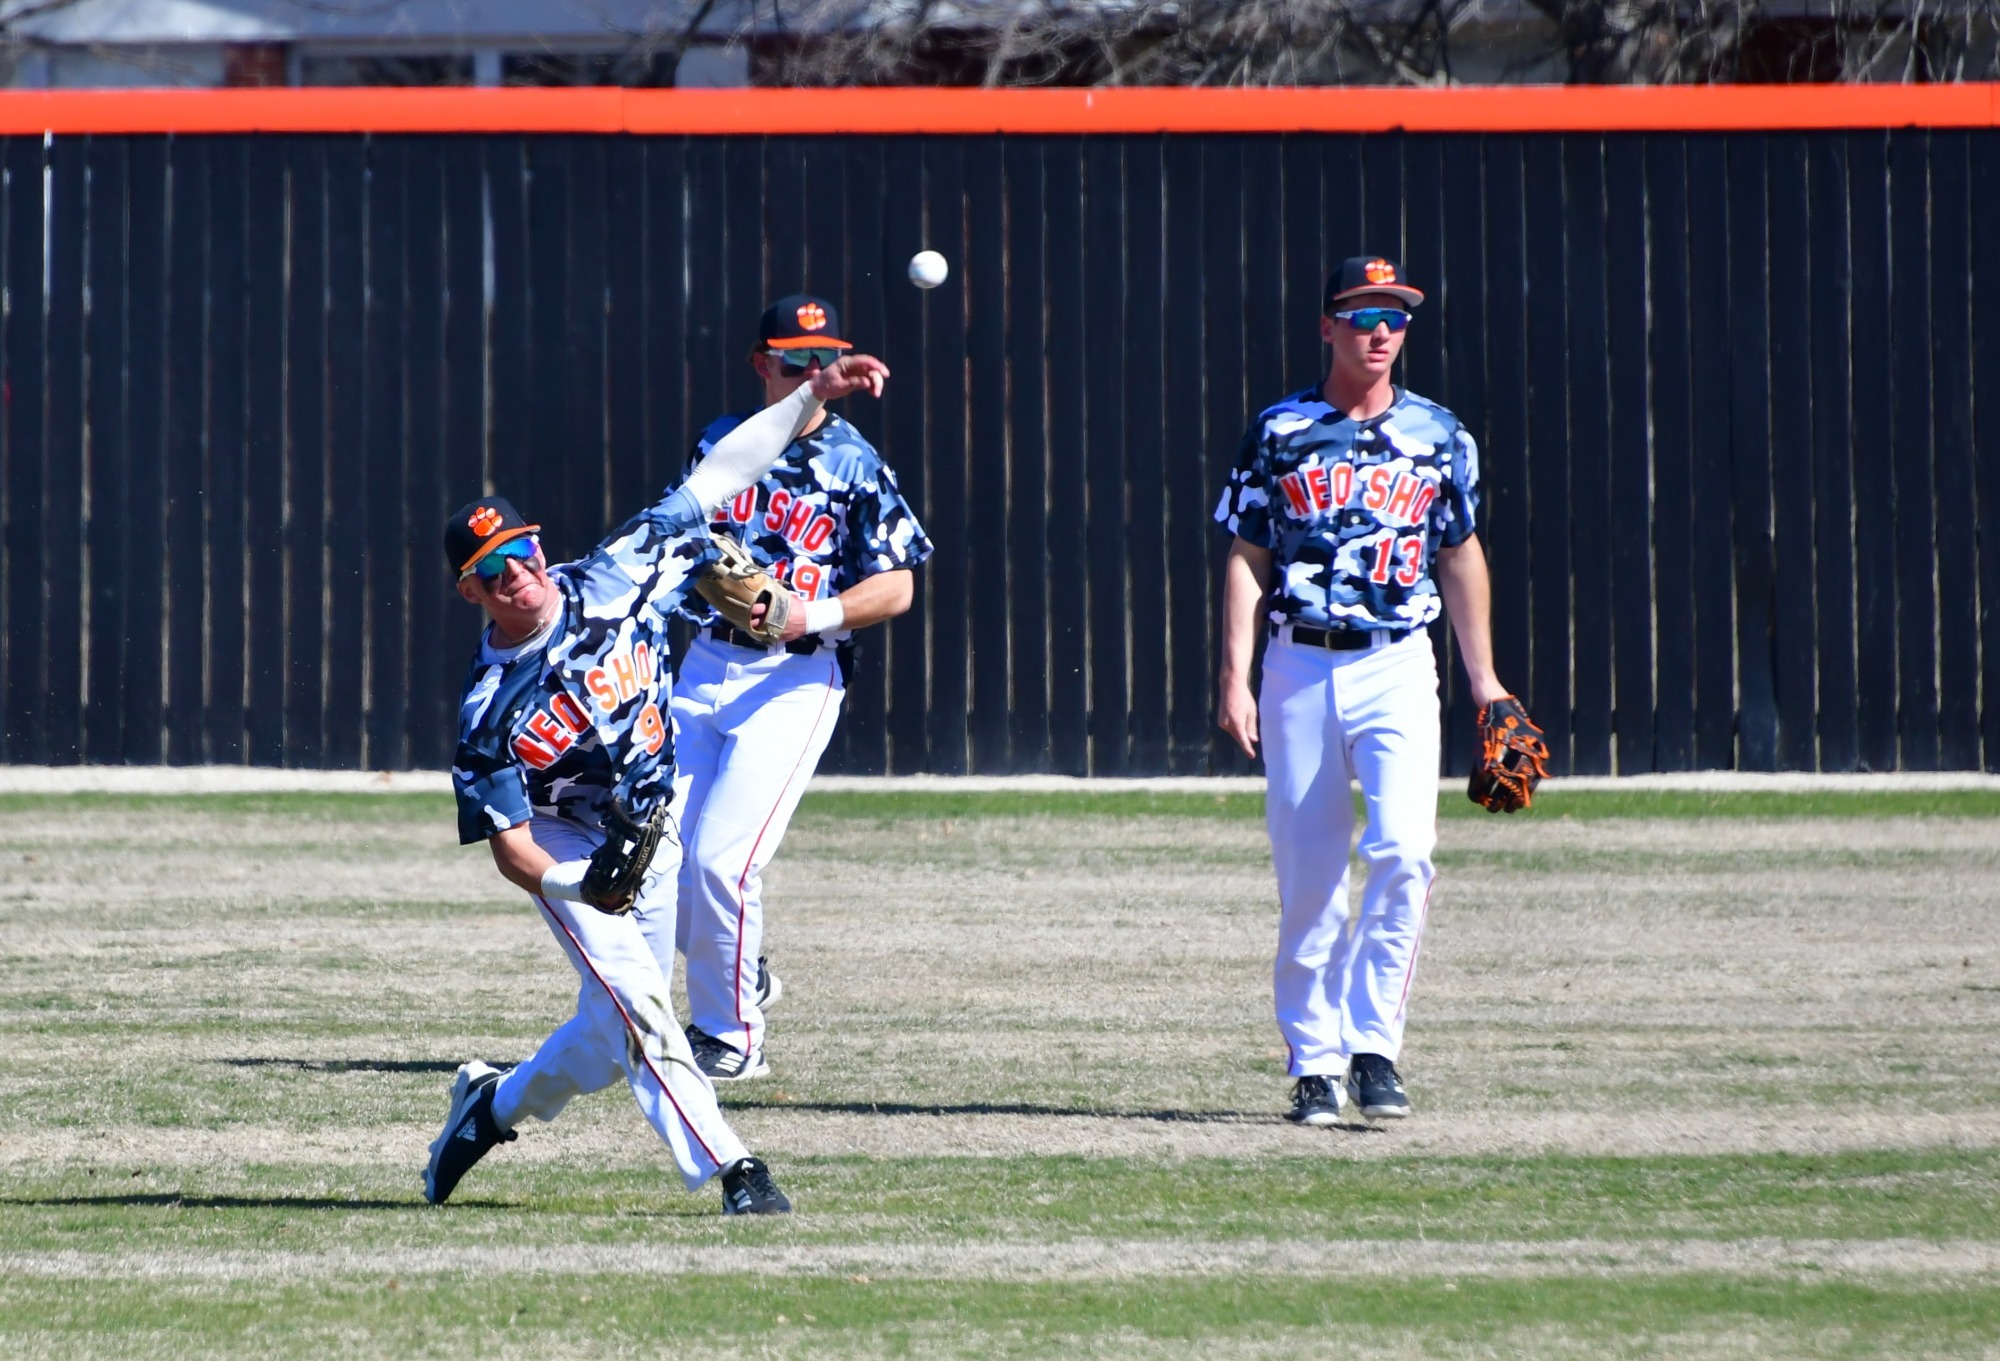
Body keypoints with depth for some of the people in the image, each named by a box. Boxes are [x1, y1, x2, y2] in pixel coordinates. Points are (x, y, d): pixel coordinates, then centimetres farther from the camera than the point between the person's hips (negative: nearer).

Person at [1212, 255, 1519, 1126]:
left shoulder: (1436, 435, 8)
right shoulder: (1280, 433, 4)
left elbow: (1460, 556, 15)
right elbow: (1248, 561, 4)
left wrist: (1483, 678, 12)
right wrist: (1235, 678, -4)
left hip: (1398, 669, 0)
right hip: (1299, 668, 0)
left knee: (1402, 852, -17)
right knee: (1306, 876, 1)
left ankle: (1373, 1044, -10)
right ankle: (1315, 1062, 9)